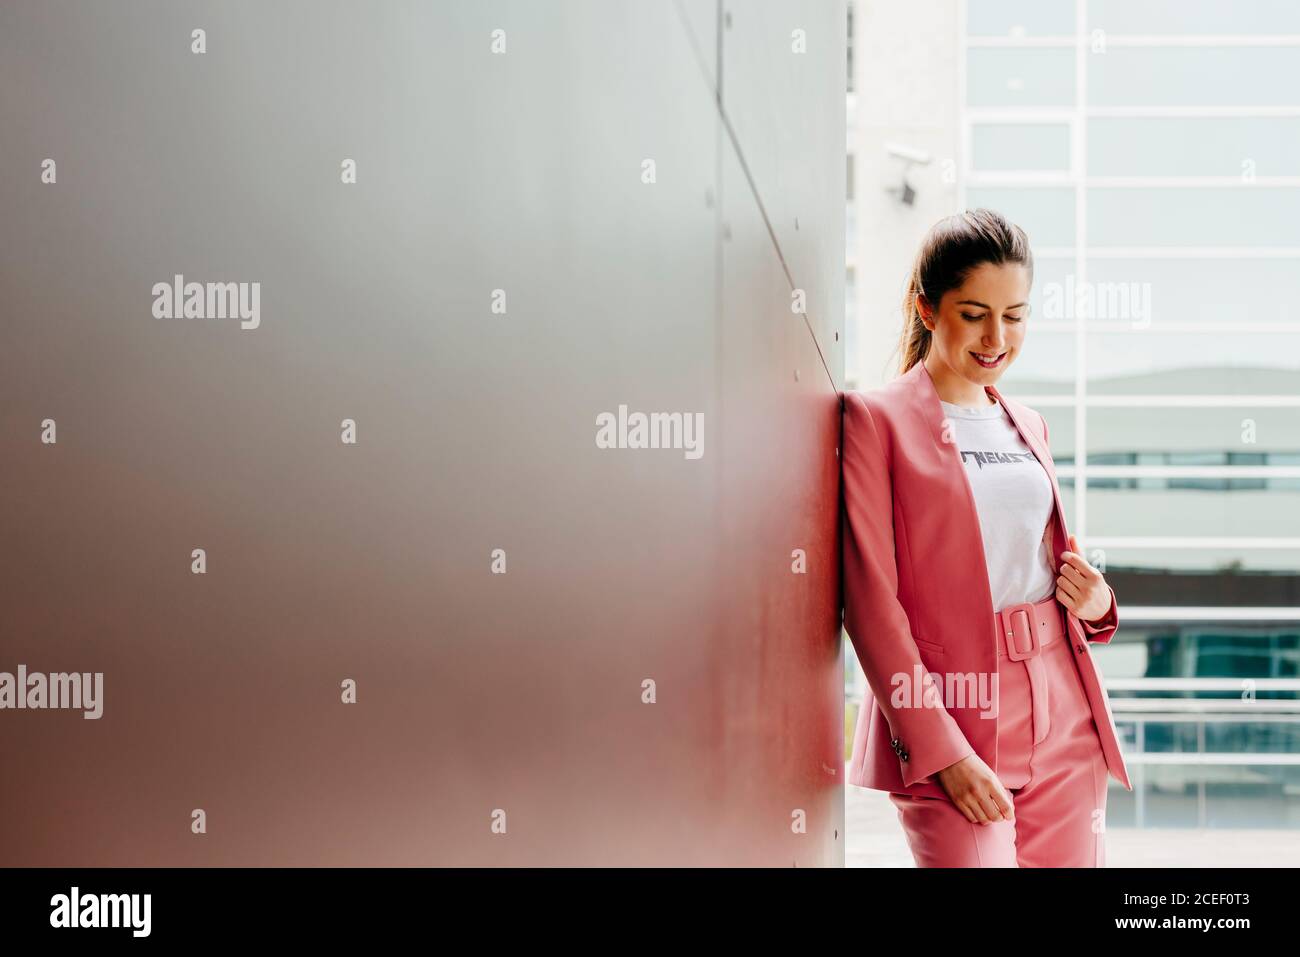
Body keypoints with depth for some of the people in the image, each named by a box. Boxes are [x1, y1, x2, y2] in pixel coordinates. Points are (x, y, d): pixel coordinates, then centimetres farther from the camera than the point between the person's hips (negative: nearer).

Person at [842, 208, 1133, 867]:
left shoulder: (1028, 426, 17)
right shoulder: (874, 419, -3)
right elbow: (869, 601, -9)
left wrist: (1094, 603, 3)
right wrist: (940, 749, -15)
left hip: (1065, 726, 6)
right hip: (952, 721, -6)